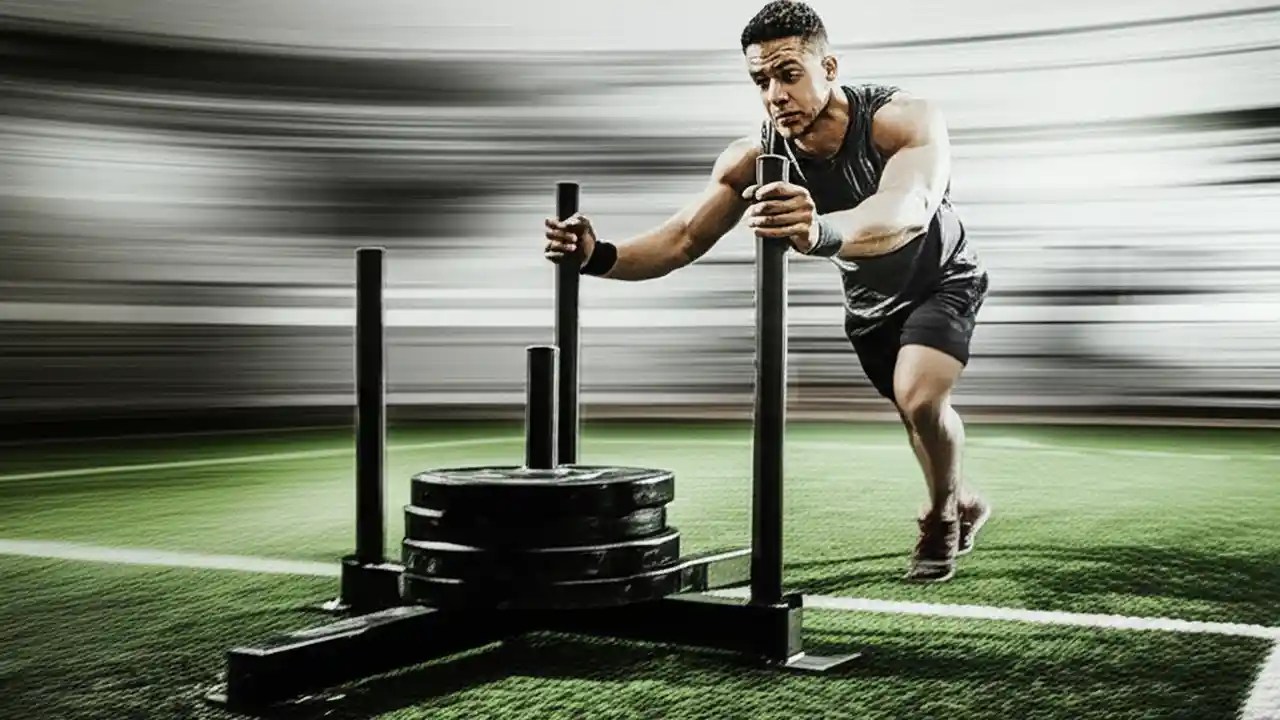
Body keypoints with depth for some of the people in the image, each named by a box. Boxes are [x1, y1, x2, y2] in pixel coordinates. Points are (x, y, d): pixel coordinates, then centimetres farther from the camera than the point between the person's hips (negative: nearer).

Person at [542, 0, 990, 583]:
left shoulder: (904, 120, -37)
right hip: (866, 301, 5)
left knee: (919, 397, -27)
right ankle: (963, 504, 46)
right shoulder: (756, 159, -24)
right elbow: (684, 239, -22)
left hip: (942, 280, -4)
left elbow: (907, 211, -57)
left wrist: (821, 232, -79)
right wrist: (600, 257, -42)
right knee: (915, 410, 15)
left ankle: (943, 516, 2)